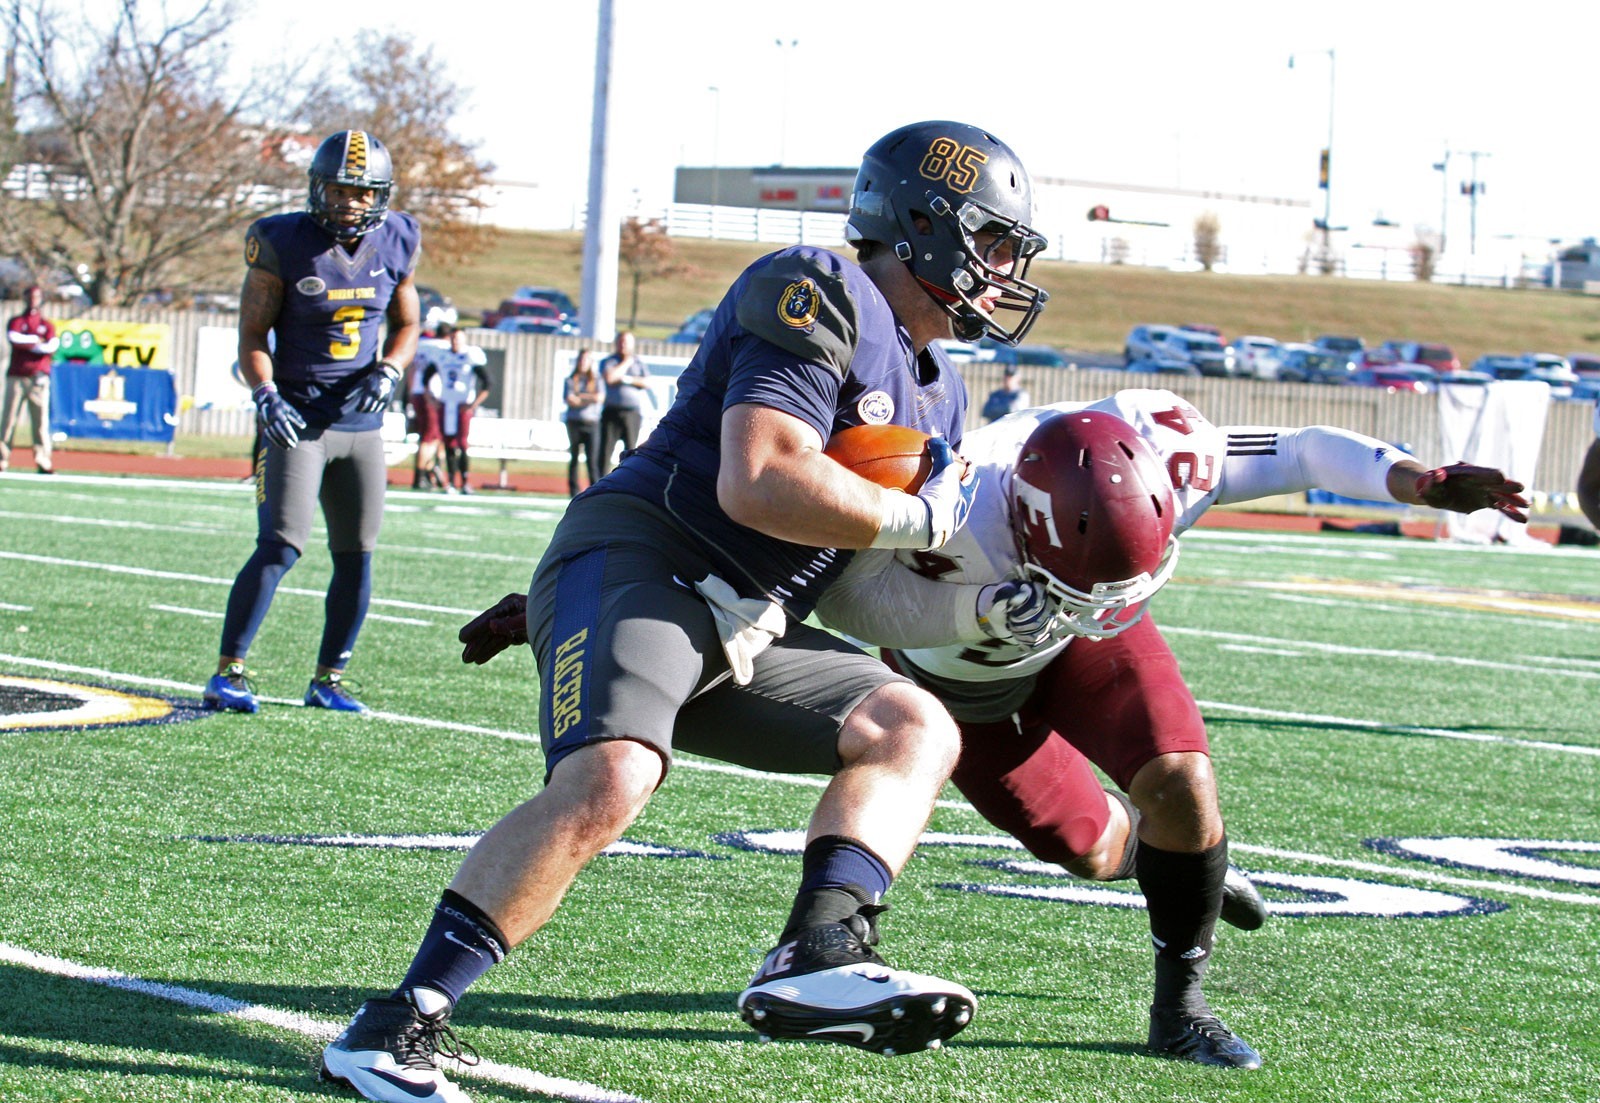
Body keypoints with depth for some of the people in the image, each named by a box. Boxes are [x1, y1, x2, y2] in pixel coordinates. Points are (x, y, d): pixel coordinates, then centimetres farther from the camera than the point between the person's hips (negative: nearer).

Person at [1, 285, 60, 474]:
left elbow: (53, 346, -2)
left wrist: (25, 344, -5)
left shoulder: (47, 325, 16)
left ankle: (43, 462, -9)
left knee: (41, 420, -6)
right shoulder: (16, 322, 14)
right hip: (16, 377, 0)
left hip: (39, 378, 0)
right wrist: (36, 340, -3)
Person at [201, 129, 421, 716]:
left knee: (356, 558, 7)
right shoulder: (284, 245, -10)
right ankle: (227, 672, -9)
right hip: (296, 421, -5)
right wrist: (266, 395, -21)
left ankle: (328, 679, 21)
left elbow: (406, 325, 15)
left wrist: (388, 371, -4)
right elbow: (252, 336, -5)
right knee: (280, 546, -16)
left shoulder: (396, 245, 2)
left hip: (361, 424, 5)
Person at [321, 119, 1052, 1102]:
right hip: (636, 561, -9)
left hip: (740, 630, 10)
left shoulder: (937, 393, 22)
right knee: (605, 783, -30)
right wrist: (920, 519, -9)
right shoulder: (820, 298, -8)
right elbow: (760, 486, -22)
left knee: (916, 726, -4)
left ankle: (816, 958, -25)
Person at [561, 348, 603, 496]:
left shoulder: (596, 380, 9)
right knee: (573, 458, 3)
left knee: (592, 459, -8)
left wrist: (578, 397, -3)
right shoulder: (571, 379, 9)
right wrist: (589, 399, -4)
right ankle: (573, 490, 6)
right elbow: (568, 400, -4)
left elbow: (599, 397, -6)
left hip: (592, 422, -1)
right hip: (574, 422, 1)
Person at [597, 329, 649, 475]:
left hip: (633, 412, 2)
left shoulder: (639, 363, 13)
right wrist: (626, 363, -4)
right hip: (611, 411, -2)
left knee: (630, 449, 1)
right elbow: (609, 378, -13)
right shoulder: (608, 362, 7)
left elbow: (647, 383, 1)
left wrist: (629, 379, -12)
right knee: (606, 449, -6)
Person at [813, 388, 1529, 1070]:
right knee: (1091, 851, 6)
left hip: (1080, 644, 2)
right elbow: (845, 596, -32)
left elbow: (1305, 451, -23)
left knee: (1183, 783, -20)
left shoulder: (1163, 461, -35)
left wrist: (1420, 483, -39)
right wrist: (982, 611, -46)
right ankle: (1147, 843, 45)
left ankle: (1180, 1007, 0)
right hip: (960, 675, -1)